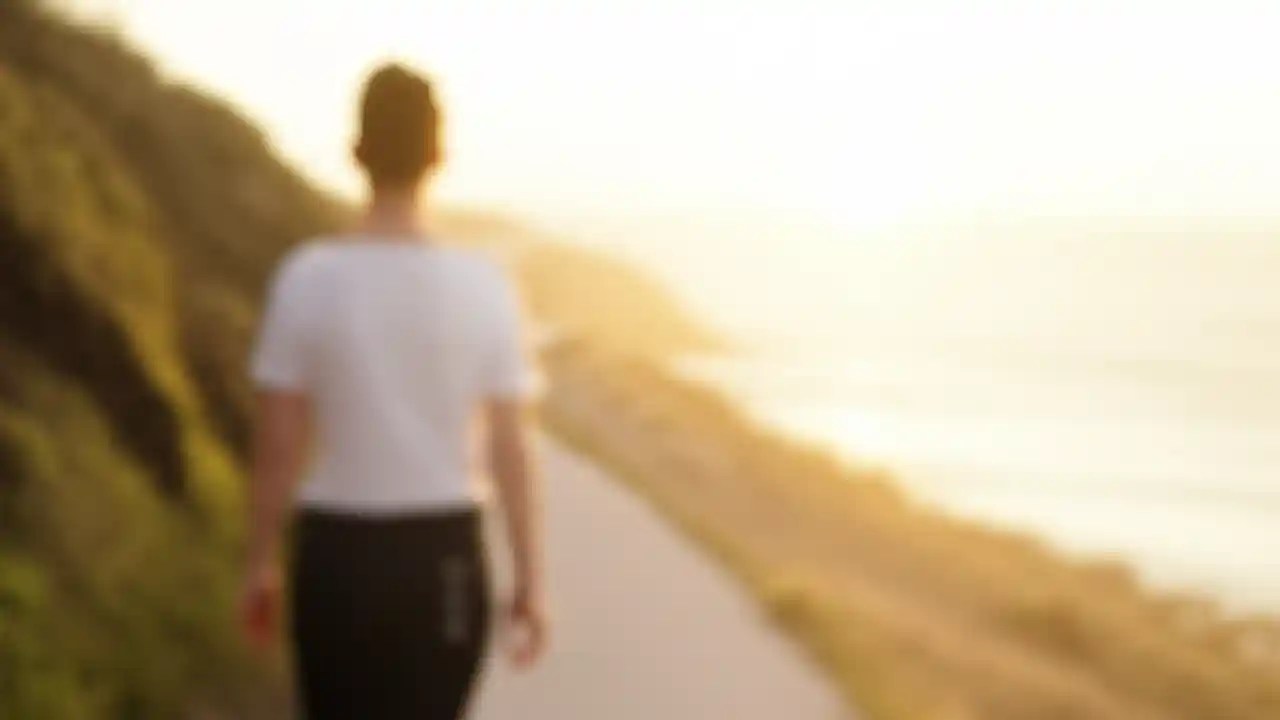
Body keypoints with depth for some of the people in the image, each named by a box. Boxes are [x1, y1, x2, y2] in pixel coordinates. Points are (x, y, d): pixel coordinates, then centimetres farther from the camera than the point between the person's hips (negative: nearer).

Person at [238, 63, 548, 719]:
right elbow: (511, 447, -6)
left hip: (336, 553, 0)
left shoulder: (306, 277, -9)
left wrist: (261, 564, 6)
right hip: (443, 555, 0)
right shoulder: (481, 285, -8)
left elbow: (276, 443, -6)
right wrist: (530, 579, 4)